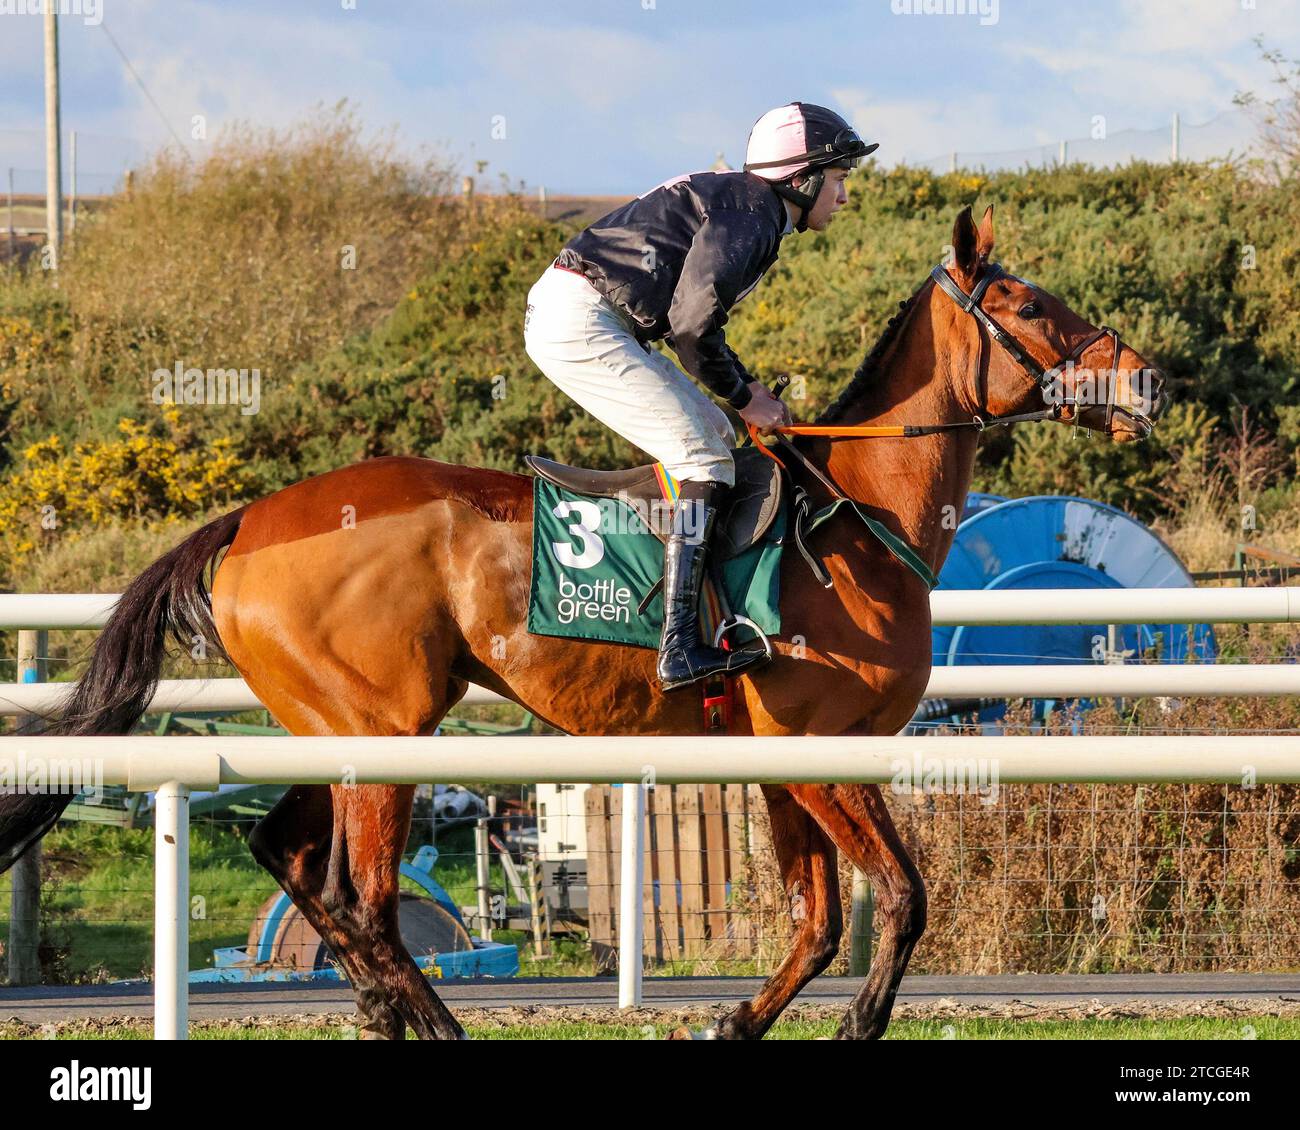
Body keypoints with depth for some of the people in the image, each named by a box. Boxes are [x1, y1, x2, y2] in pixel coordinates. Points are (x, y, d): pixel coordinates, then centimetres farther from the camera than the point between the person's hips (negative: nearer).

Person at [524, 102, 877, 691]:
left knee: (714, 434, 15)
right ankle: (680, 647, -24)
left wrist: (747, 389, 12)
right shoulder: (748, 213, -12)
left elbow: (694, 315, 22)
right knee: (703, 457, -15)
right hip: (579, 319, -11)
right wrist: (744, 398, -6)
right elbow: (691, 326, -17)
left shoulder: (739, 205, 20)